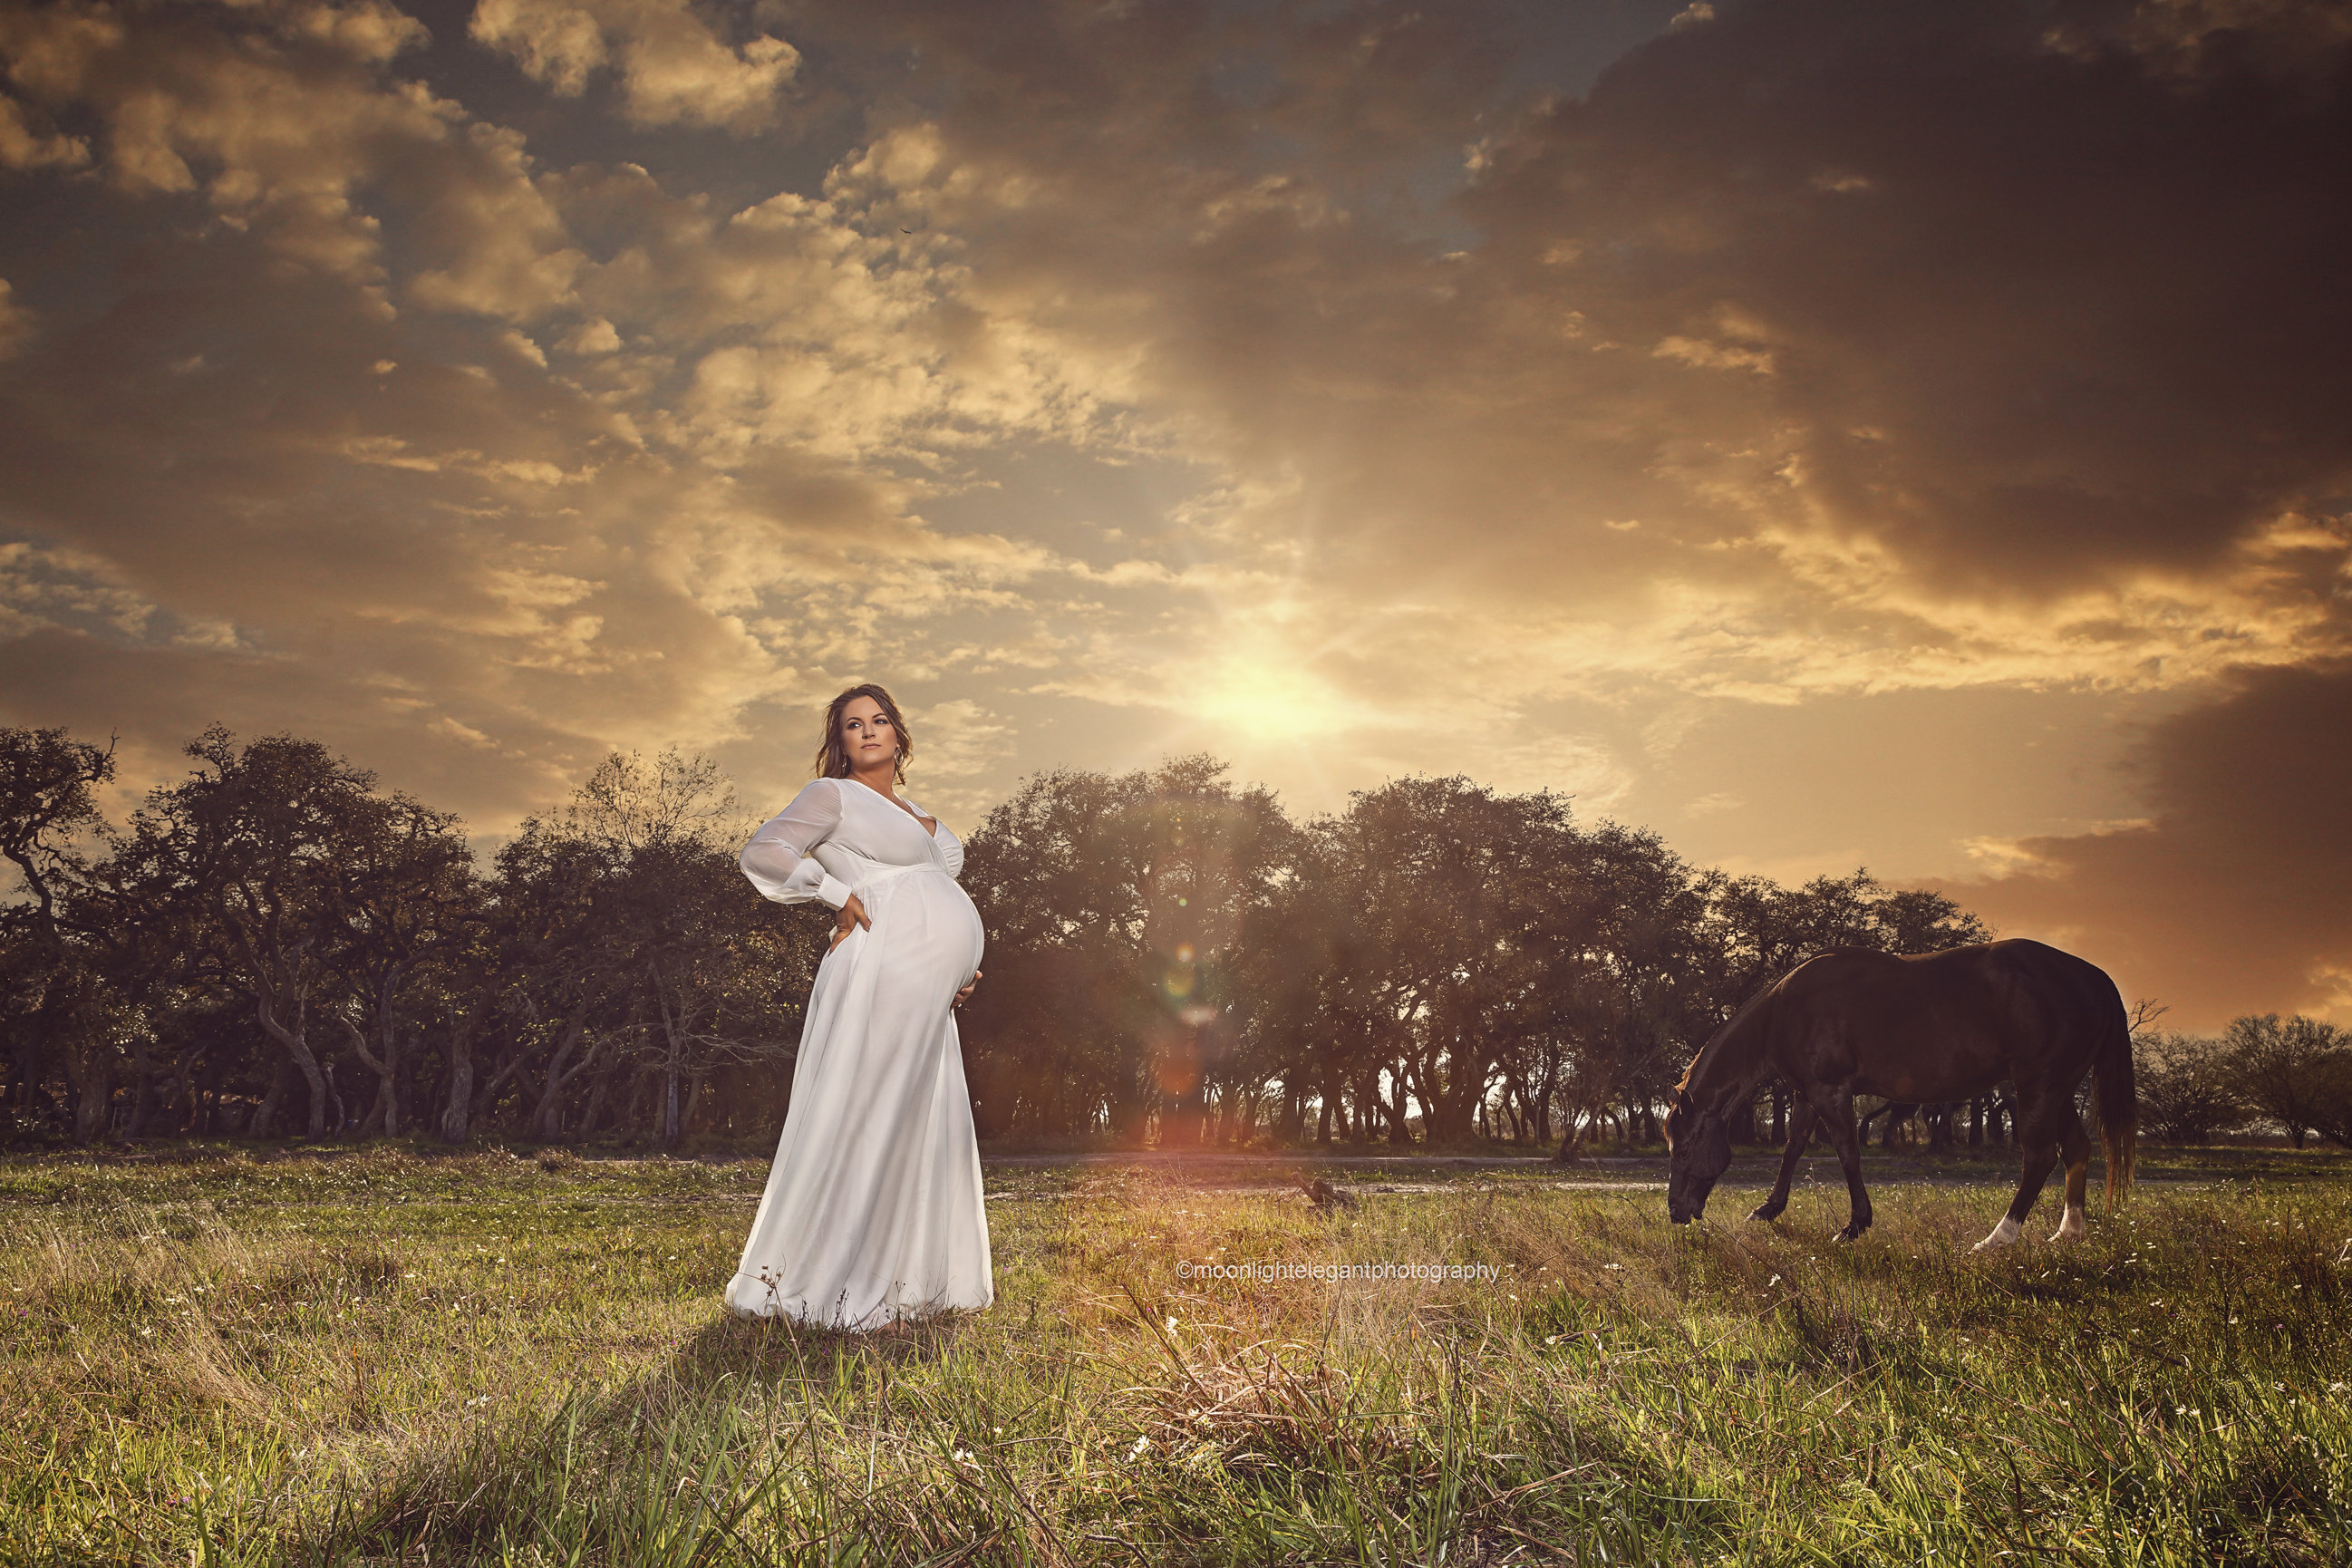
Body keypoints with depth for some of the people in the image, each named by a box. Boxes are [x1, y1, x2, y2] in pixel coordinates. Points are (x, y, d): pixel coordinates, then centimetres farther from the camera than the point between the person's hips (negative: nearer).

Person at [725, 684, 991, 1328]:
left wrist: (962, 968, 17)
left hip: (931, 989, 9)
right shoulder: (834, 795, 1)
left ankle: (912, 1273, 20)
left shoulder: (913, 811, 25)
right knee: (860, 1120, -8)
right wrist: (838, 894, -11)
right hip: (885, 969, -9)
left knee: (929, 1123, 10)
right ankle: (813, 1280, 1)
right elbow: (762, 853, -8)